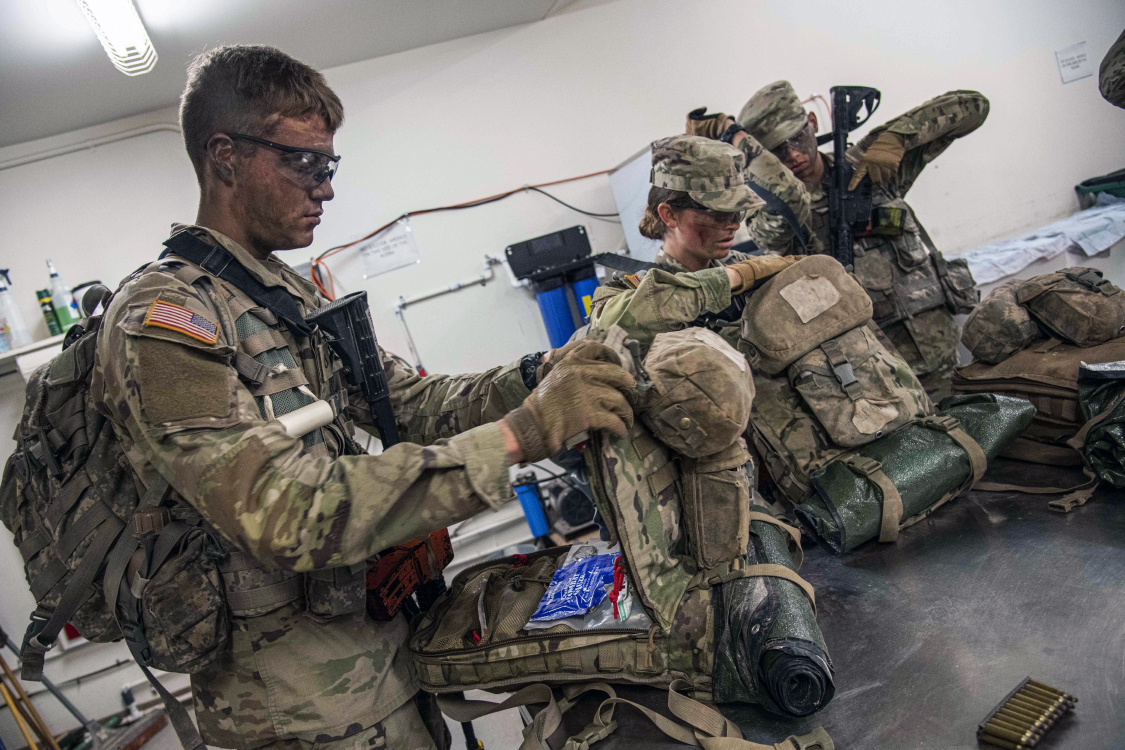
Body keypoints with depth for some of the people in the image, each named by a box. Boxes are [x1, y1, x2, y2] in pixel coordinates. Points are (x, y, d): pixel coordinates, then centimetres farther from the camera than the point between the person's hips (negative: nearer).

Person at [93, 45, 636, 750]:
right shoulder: (160, 321, -19)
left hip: (375, 639, 8)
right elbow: (293, 513, -30)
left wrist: (536, 377, -13)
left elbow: (414, 403, 5)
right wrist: (518, 434, -33)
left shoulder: (296, 296, 9)